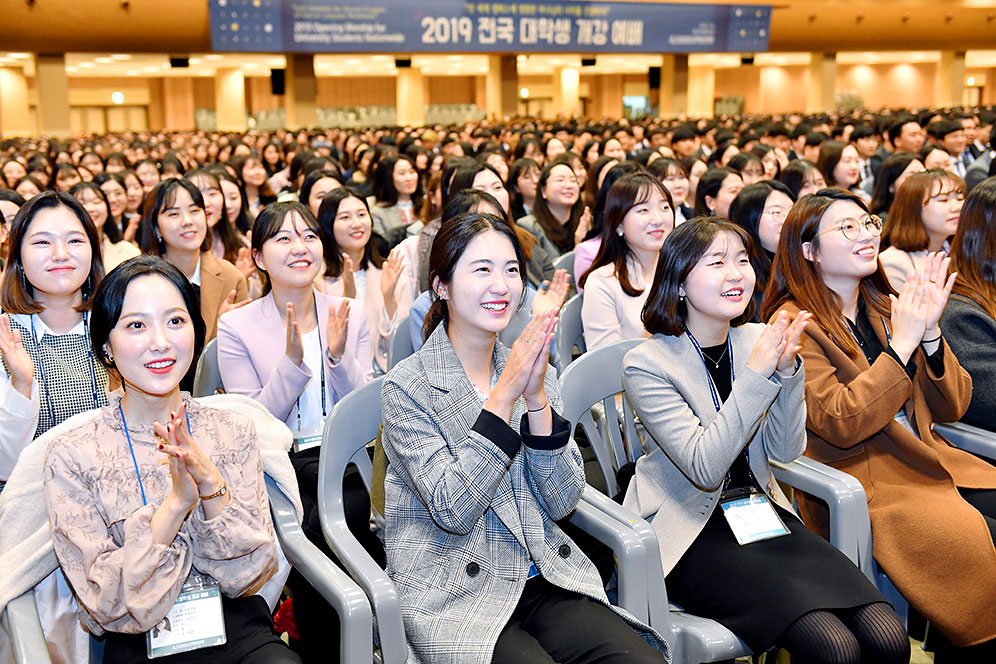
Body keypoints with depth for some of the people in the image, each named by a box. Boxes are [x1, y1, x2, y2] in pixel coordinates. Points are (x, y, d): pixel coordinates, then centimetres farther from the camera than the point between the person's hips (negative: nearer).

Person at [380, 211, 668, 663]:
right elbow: (452, 511, -16)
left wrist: (537, 397, -12)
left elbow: (563, 502, 1)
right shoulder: (407, 387, -6)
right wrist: (504, 396, -19)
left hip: (543, 579, 4)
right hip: (455, 595, -4)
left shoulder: (531, 369, 8)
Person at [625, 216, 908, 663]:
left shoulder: (755, 341, 5)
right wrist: (757, 372, -23)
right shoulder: (647, 364, -11)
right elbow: (705, 467, -19)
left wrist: (786, 368, -13)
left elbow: (785, 451, 3)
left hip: (764, 513, 5)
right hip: (694, 532, -5)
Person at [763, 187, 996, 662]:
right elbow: (840, 423, -19)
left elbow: (950, 407, 10)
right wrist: (902, 343, -16)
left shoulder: (886, 307, 13)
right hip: (859, 485, -7)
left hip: (931, 463, 7)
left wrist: (930, 332, -6)